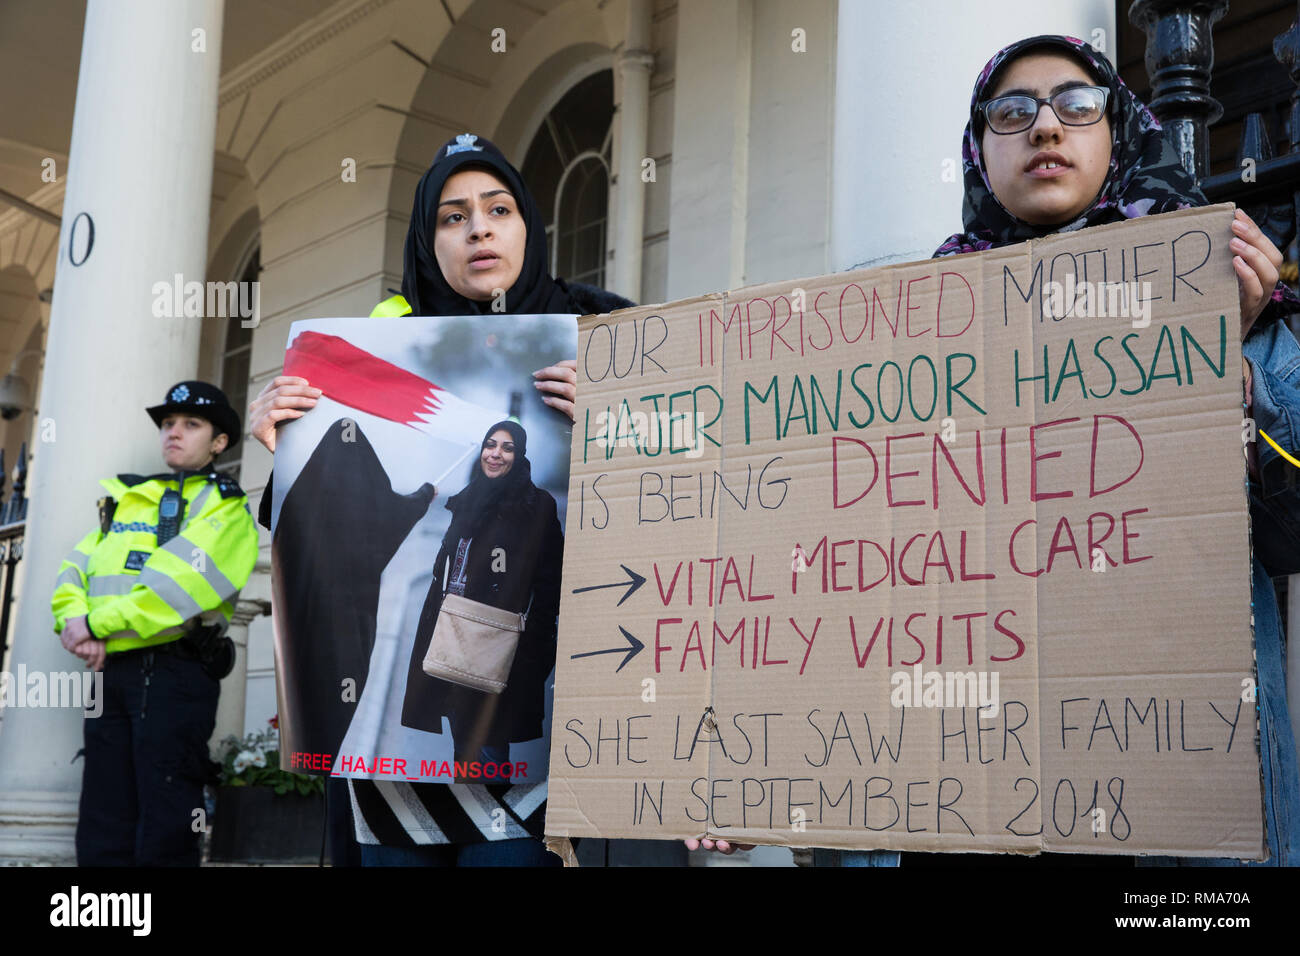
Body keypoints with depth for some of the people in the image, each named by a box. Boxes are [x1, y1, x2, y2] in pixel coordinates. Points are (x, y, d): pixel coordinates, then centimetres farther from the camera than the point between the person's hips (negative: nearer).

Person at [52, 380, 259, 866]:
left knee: (164, 826, -5)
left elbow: (182, 582, -15)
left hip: (174, 672, -6)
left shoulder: (222, 506, 1)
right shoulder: (123, 499, 22)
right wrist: (74, 618, -9)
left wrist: (97, 622, -14)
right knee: (102, 824, 8)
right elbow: (76, 569, 12)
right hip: (113, 671, 6)